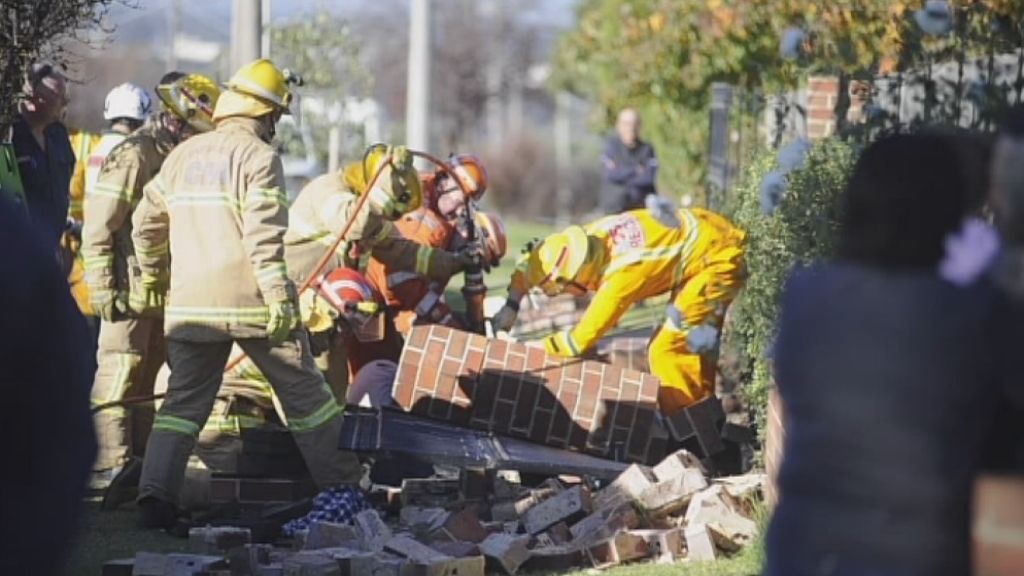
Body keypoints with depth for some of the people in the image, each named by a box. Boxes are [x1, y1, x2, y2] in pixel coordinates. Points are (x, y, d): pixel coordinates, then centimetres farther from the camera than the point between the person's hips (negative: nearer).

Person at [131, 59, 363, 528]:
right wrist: (279, 297, -19)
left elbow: (146, 221, 19)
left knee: (185, 398, 6)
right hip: (251, 303, -5)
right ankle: (341, 483, 16)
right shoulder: (258, 157, -8)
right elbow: (264, 235, -18)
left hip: (192, 303, 5)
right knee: (302, 389, 8)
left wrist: (152, 275, 33)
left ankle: (156, 493, -9)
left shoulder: (183, 156, 12)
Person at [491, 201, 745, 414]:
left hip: (719, 259, -9)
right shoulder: (589, 235, -8)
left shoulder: (620, 273, -30)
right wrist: (511, 306, 5)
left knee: (667, 351, -11)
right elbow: (532, 260, 10)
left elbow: (580, 340, -23)